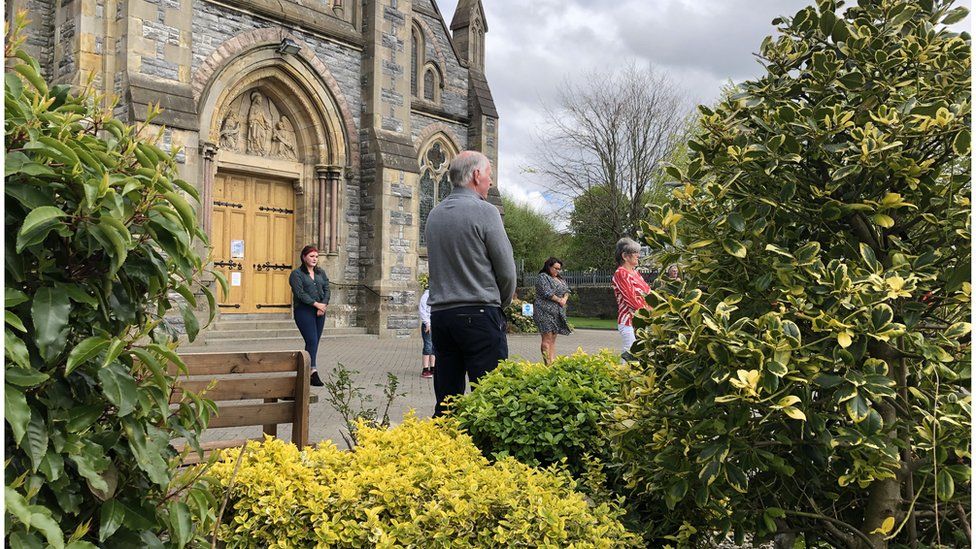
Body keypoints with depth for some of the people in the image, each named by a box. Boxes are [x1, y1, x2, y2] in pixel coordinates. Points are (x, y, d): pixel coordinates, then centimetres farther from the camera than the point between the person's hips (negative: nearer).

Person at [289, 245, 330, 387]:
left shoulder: (321, 273, 17)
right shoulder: (297, 274, -2)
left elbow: (327, 289, 9)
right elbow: (300, 293, -12)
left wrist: (324, 304, -8)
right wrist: (316, 304, -16)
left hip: (320, 311, 6)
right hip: (304, 311, -6)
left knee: (314, 342, 6)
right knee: (312, 341, -16)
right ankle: (313, 372, -19)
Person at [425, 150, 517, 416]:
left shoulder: (434, 214, 13)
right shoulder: (484, 211, -8)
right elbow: (506, 269, -7)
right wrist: (502, 302, 12)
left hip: (440, 313, 7)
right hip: (478, 314, -6)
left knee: (446, 401, 10)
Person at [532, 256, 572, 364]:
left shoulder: (559, 279, 22)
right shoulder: (542, 277, -5)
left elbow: (567, 290, 19)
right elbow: (547, 293, -15)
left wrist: (564, 299, -2)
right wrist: (559, 300, -6)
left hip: (557, 312, 8)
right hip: (546, 312, -8)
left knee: (553, 339, 6)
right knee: (547, 338, -11)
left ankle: (553, 362, 6)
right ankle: (548, 364, -13)